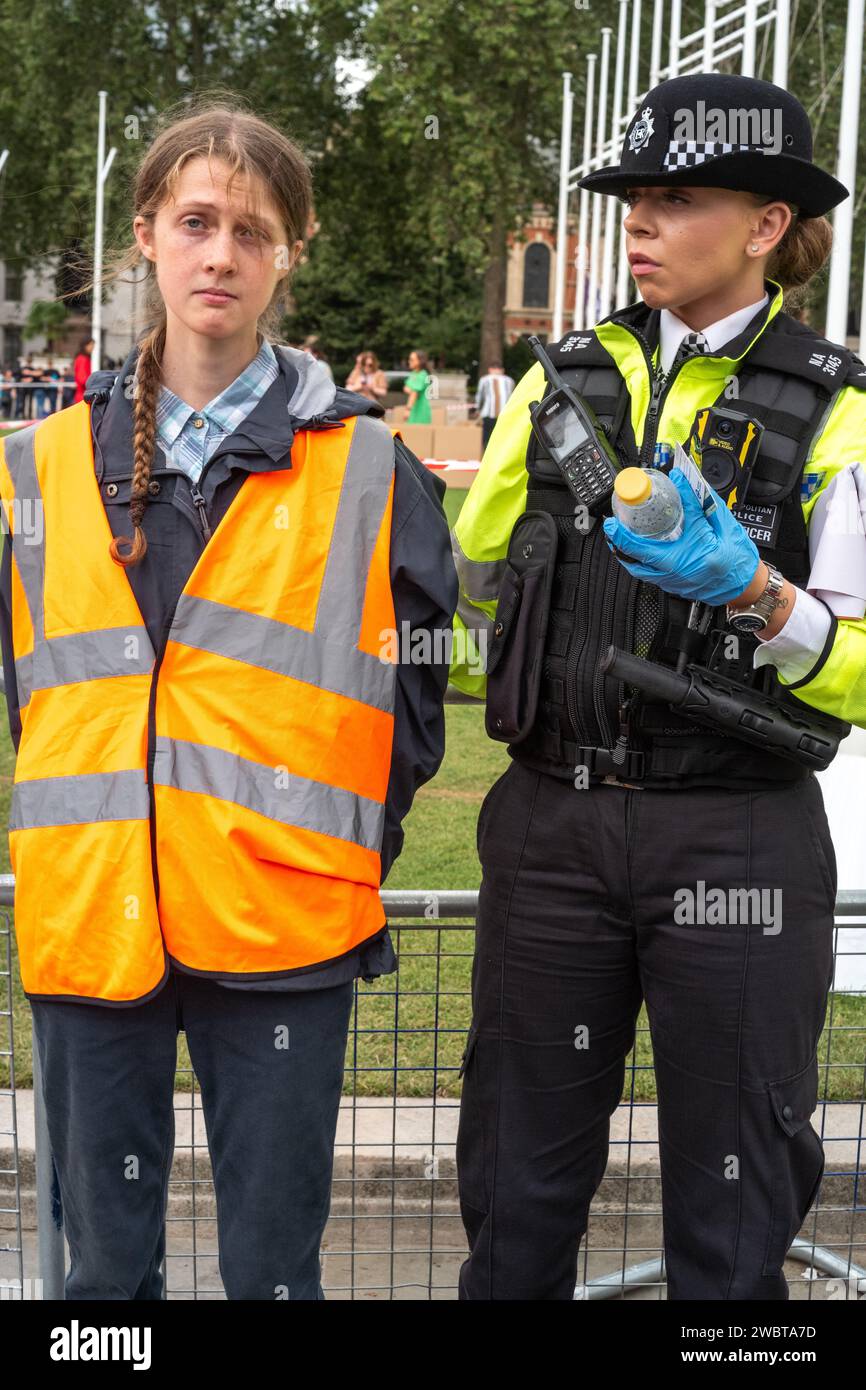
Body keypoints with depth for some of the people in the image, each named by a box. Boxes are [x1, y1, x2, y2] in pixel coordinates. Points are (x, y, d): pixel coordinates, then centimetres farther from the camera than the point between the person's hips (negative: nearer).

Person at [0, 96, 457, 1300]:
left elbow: (414, 692, 4)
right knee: (106, 1262, 15)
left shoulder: (367, 468, 1)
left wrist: (350, 856, -1)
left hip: (281, 927, -2)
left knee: (273, 1265, 9)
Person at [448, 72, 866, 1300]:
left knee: (732, 1215, 11)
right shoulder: (567, 380, 8)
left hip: (739, 847, -3)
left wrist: (749, 588, -24)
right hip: (550, 828, 3)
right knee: (518, 1191, 14)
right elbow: (469, 585, 16)